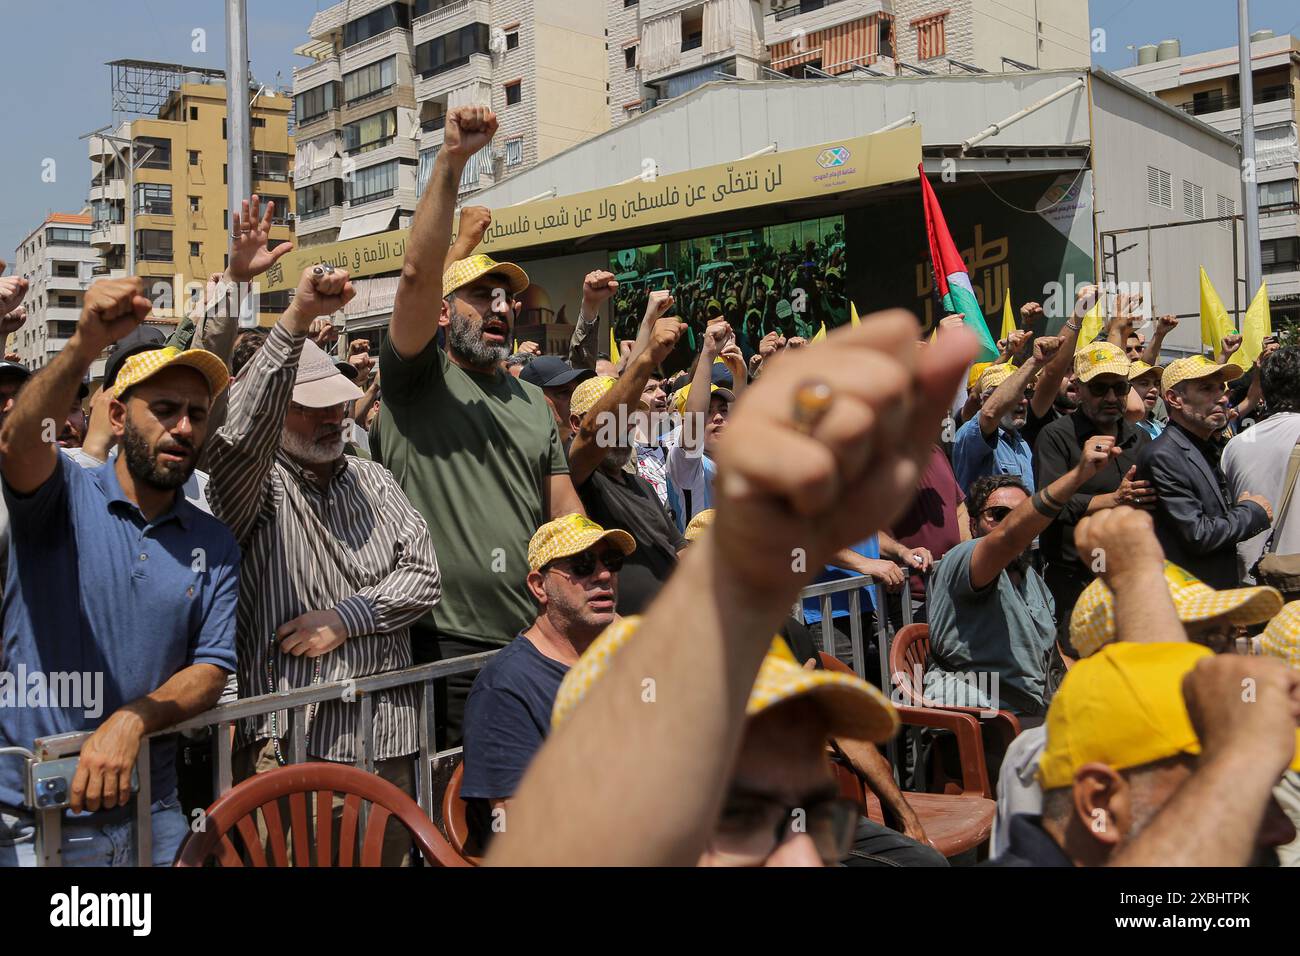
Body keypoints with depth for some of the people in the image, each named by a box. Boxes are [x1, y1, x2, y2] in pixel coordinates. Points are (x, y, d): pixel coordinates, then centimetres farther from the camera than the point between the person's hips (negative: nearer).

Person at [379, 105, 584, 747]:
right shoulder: (416, 381, 0)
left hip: (531, 638, 5)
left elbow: (564, 504, 16)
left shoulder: (533, 400, 17)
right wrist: (451, 159, -21)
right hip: (443, 641, -5)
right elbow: (418, 272, -15)